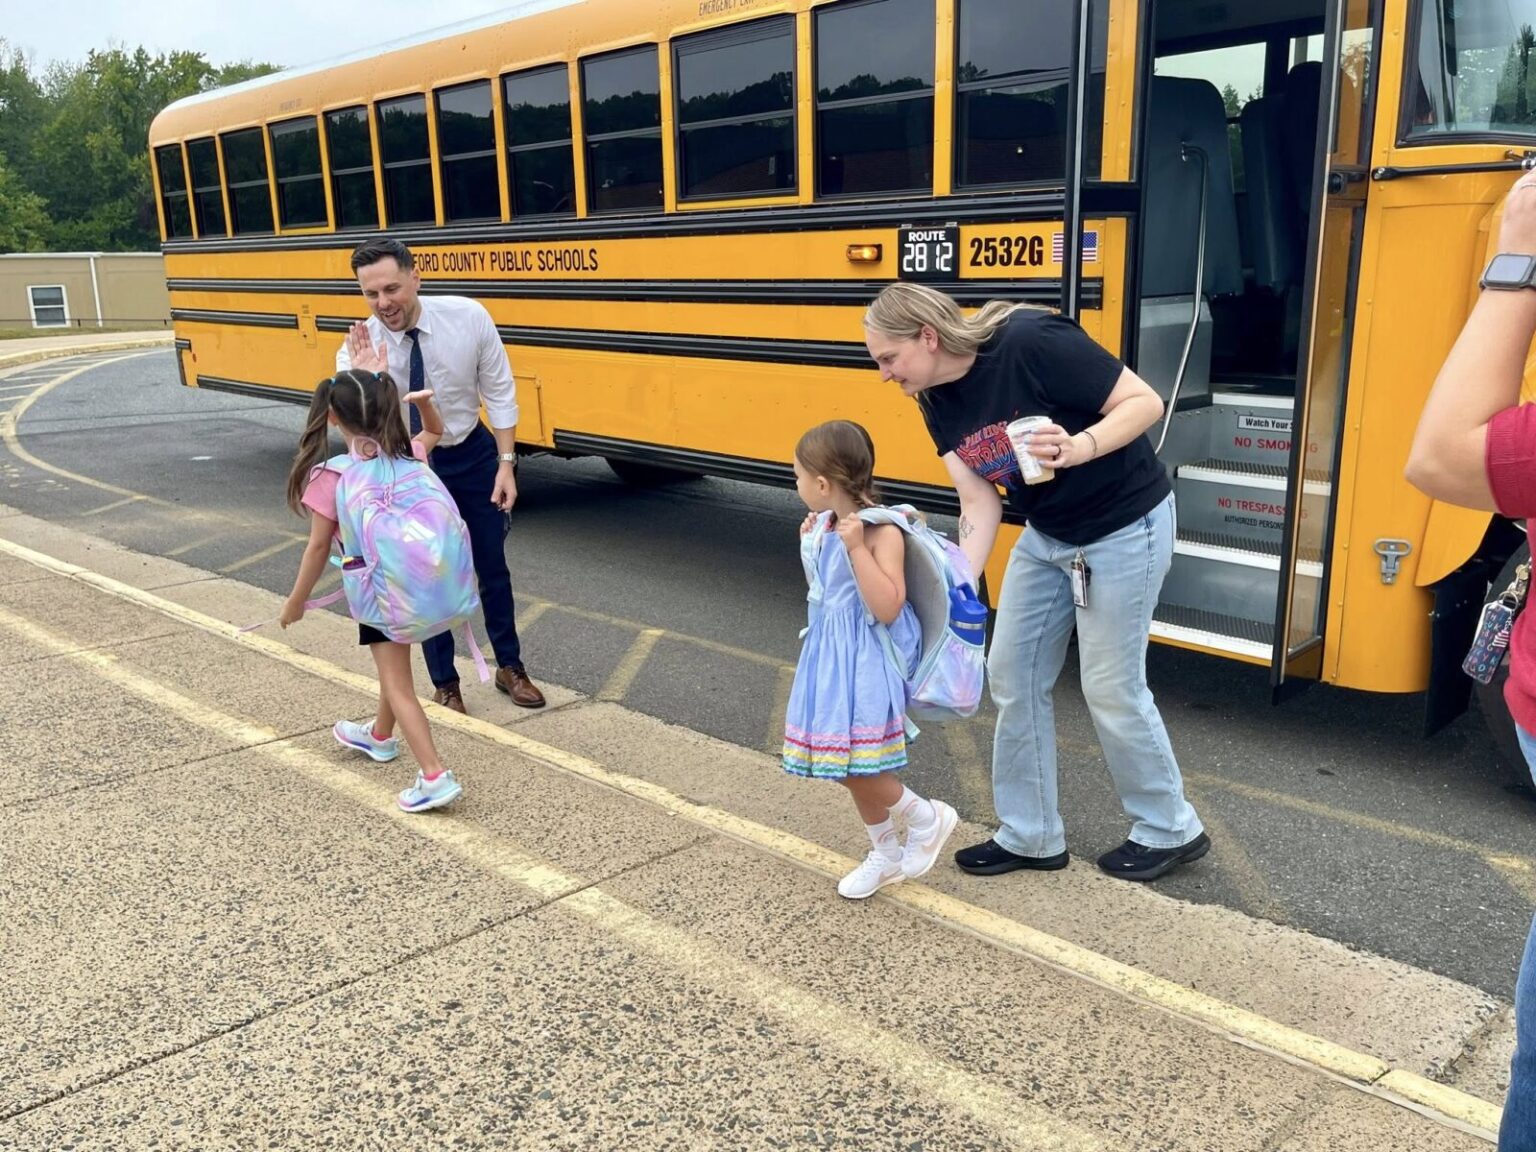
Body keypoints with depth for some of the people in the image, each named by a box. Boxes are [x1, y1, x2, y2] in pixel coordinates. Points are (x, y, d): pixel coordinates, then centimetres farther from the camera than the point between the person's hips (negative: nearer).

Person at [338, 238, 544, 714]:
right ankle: (444, 683, 25)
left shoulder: (469, 317, -21)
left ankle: (510, 667, 30)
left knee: (492, 566, 11)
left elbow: (499, 393, -10)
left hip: (472, 456, 1)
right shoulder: (358, 348, -22)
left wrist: (506, 463, -11)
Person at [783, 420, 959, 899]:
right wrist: (810, 547, 9)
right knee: (850, 769, 14)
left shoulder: (880, 533, -17)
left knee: (858, 767, -8)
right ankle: (886, 855, 32)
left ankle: (928, 818, 18)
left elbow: (887, 608, -27)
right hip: (833, 660, 8)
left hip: (866, 665, -8)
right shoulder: (824, 526, 6)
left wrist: (855, 547, -28)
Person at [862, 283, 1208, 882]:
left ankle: (1170, 830, 26)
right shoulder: (937, 402, -4)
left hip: (1123, 529, -7)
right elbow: (980, 503, -4)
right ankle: (1030, 836, 24)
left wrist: (1081, 446, -39)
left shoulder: (1032, 342, -27)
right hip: (1046, 536, 8)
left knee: (1112, 688, 2)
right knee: (1012, 673, 8)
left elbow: (1145, 402, -22)